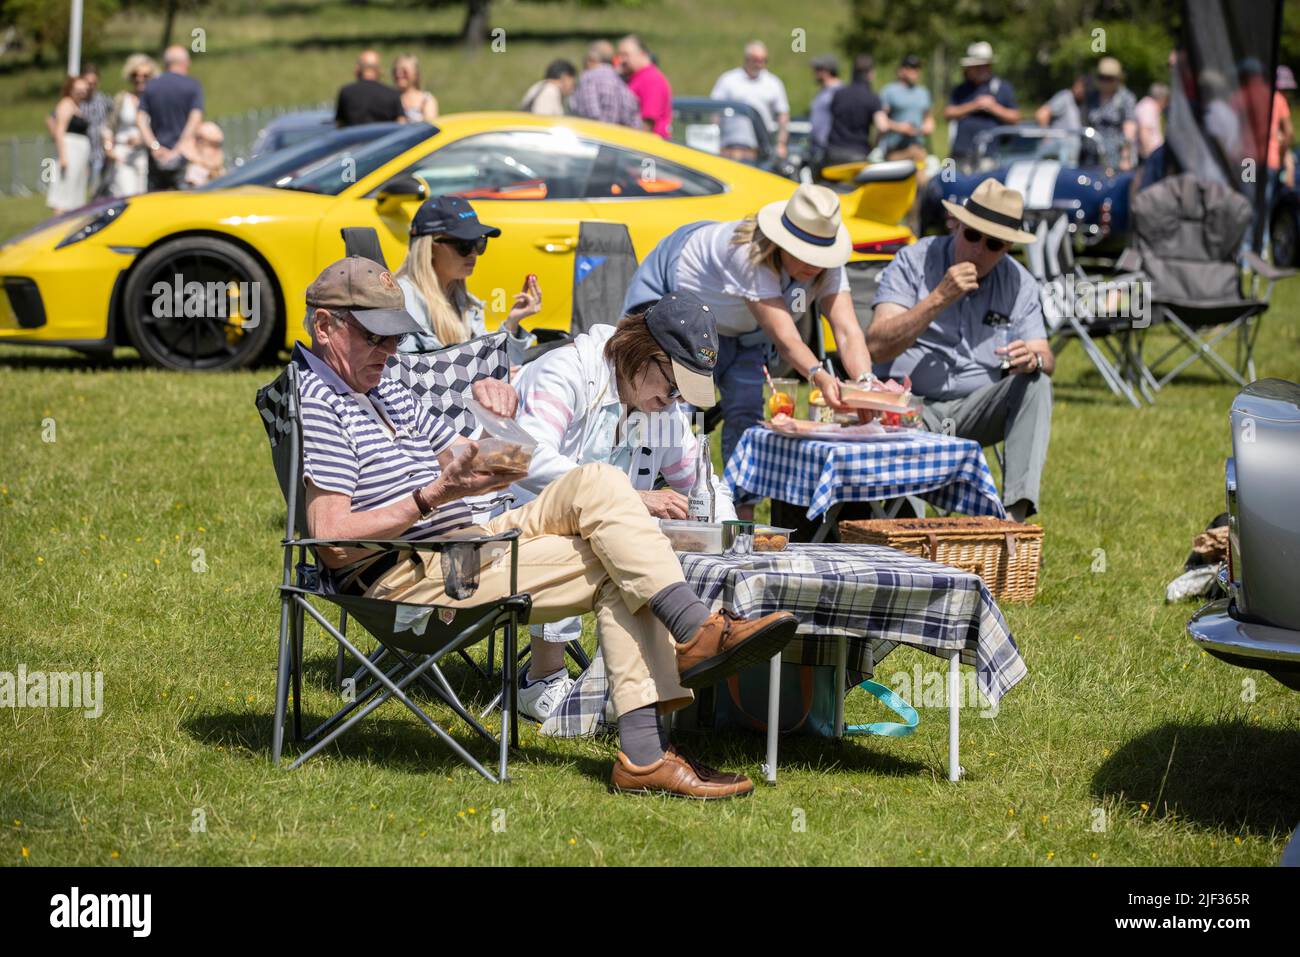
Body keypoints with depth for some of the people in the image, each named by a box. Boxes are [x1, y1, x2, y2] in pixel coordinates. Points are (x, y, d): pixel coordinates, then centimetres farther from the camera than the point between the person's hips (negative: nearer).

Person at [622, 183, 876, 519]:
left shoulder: (827, 266, -24)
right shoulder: (750, 256, -43)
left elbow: (848, 330, -35)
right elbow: (784, 337, -50)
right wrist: (819, 377, -67)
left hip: (742, 332, 6)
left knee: (748, 411, -10)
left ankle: (743, 516, -7)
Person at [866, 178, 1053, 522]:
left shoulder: (1019, 283, 5)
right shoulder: (914, 262, -5)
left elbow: (1045, 360, 0)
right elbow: (878, 346, -16)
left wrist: (1033, 359, -27)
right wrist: (939, 298, -26)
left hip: (977, 412, 4)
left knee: (1036, 383, -25)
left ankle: (1017, 512, -34)